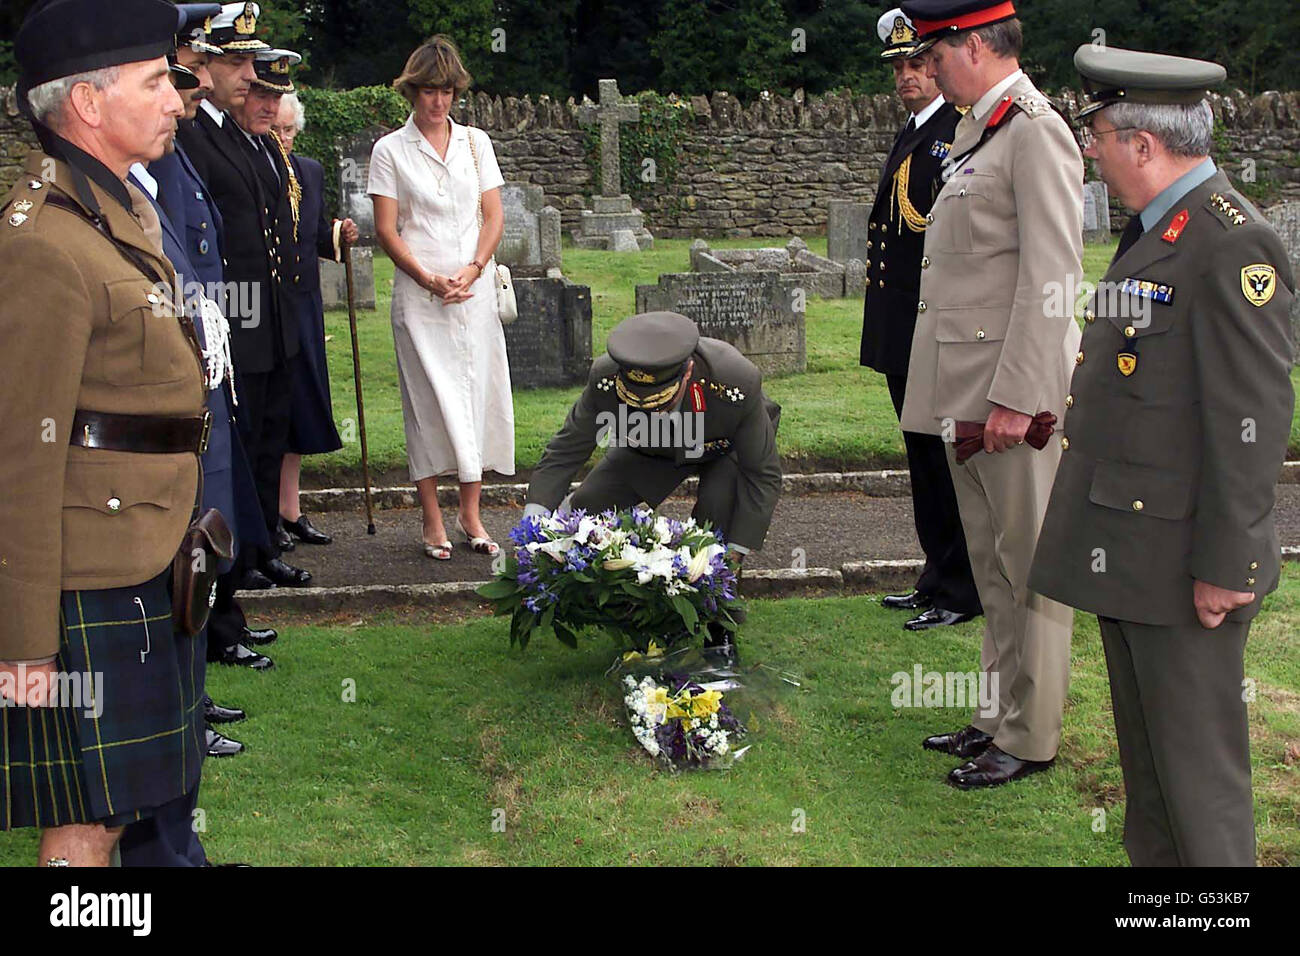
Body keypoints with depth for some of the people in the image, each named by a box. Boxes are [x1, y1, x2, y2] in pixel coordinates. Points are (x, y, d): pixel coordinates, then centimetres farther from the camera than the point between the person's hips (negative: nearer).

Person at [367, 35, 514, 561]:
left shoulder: (476, 143, 11)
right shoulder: (390, 150, 2)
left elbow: (493, 216, 8)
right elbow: (386, 230, -2)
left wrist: (472, 271, -7)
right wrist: (429, 279, -12)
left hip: (475, 290, 3)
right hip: (419, 295, -3)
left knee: (477, 393, 2)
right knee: (429, 399, -2)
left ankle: (470, 514, 11)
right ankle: (432, 520, 5)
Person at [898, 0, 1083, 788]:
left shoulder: (1037, 133, -12)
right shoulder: (975, 134, 16)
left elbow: (1051, 281, -18)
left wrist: (1016, 397, -21)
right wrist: (952, 396, 17)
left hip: (1016, 392, -9)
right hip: (967, 394, 9)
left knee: (1029, 565, 1)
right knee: (991, 567, 16)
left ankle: (1031, 739, 11)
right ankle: (1001, 714, 27)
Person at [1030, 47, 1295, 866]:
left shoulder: (1232, 244, -19)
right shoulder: (1158, 229, 12)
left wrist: (1224, 566, -19)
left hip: (1184, 563, -10)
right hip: (1127, 548, 10)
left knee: (1197, 761, 3)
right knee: (1144, 752, 21)